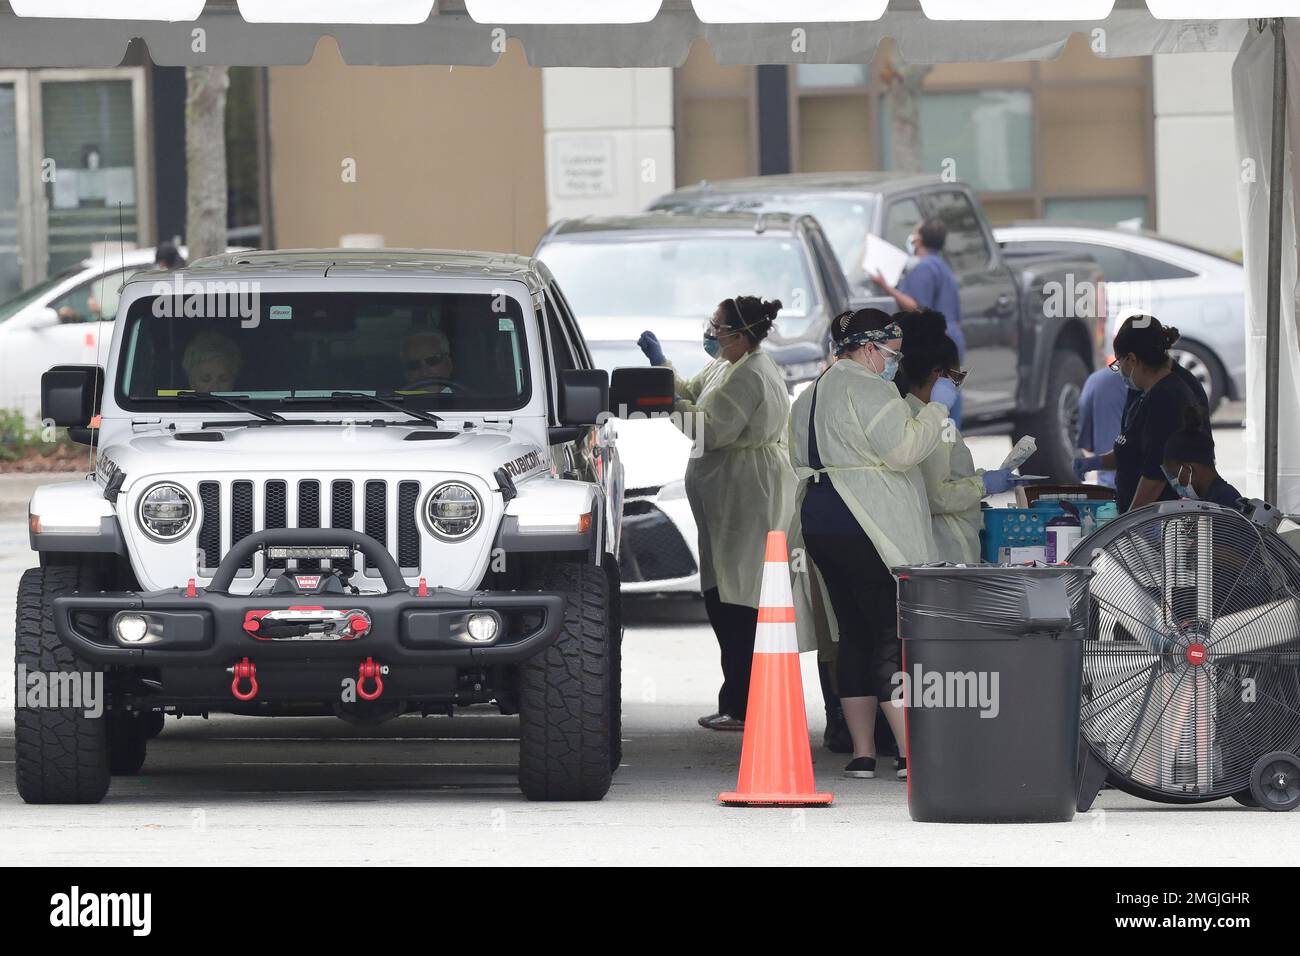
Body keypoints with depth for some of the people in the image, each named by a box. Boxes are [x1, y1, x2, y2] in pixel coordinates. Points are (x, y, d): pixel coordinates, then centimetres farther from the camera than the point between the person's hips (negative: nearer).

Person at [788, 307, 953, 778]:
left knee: (854, 633, 10)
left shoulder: (811, 395, 19)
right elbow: (904, 449, -18)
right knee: (894, 635, -9)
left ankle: (862, 752, 8)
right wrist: (937, 408, -8)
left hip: (820, 522, 9)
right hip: (866, 527, -9)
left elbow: (802, 461, 22)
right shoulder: (867, 390, -11)